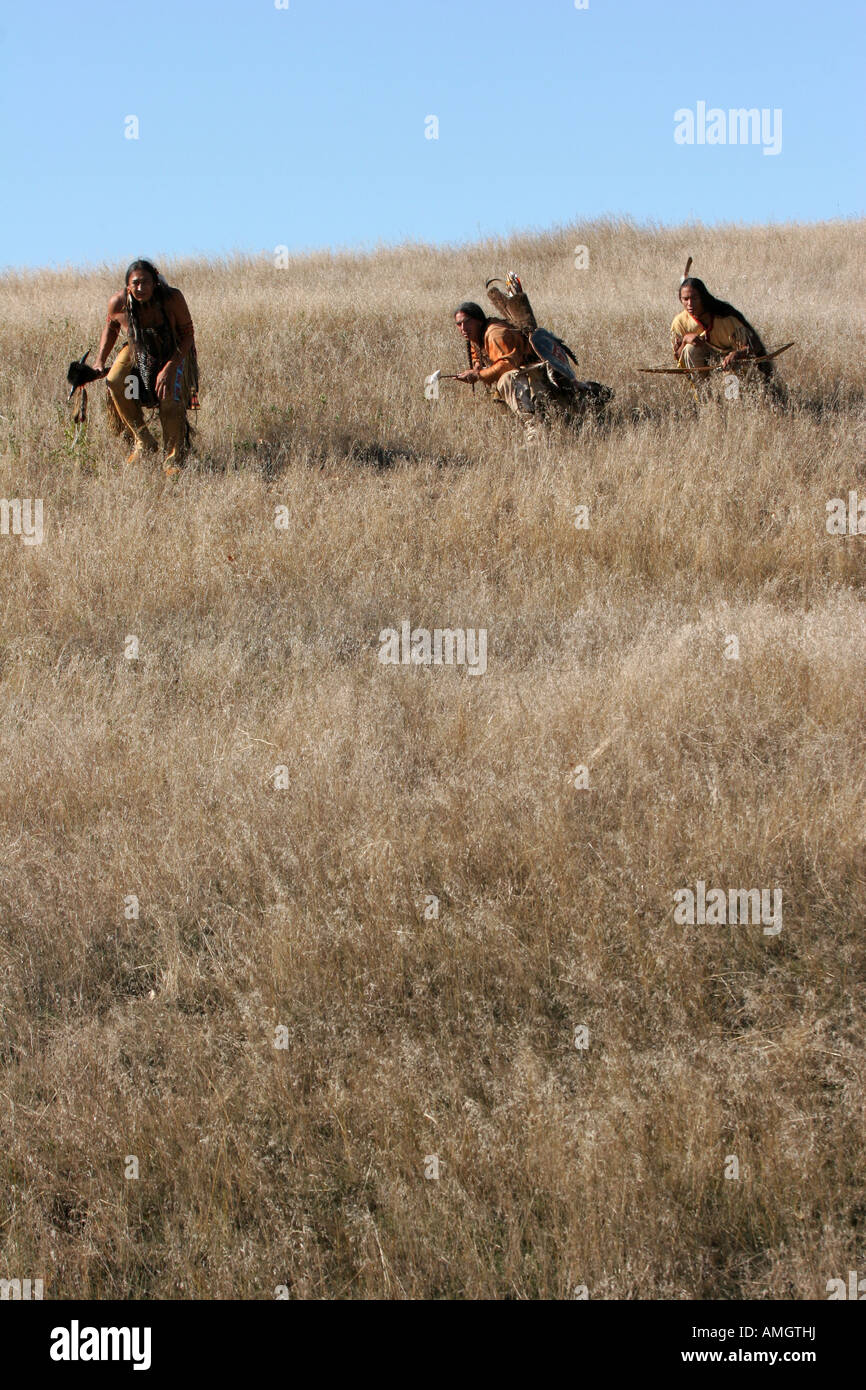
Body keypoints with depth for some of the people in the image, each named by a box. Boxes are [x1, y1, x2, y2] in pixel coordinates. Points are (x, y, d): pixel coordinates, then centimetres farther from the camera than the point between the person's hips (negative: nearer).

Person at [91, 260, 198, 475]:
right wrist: (99, 362, -7)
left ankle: (173, 461, -7)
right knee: (115, 382, -24)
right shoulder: (118, 303, -23)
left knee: (170, 400, -25)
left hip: (174, 352, -3)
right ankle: (143, 442, -10)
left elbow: (188, 334, -20)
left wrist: (170, 368, -31)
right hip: (138, 351, 3)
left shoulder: (172, 299, -31)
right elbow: (111, 327, 1)